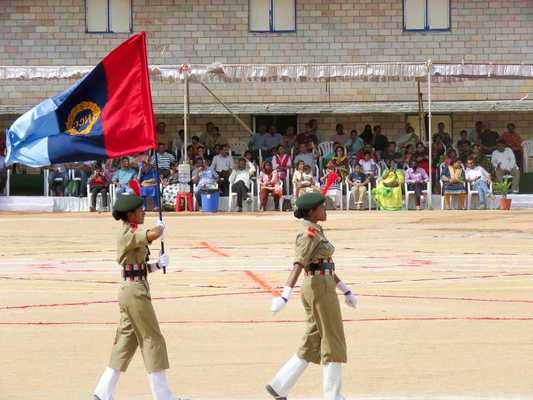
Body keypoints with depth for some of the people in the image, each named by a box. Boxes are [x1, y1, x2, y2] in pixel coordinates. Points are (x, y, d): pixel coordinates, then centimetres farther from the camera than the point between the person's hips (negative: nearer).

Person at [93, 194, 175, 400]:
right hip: (135, 292, -10)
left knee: (125, 341, 11)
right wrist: (160, 226, -10)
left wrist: (157, 264, 5)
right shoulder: (128, 234, -15)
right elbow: (154, 234, -33)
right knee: (152, 339, -3)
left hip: (129, 291, 10)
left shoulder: (131, 234, 16)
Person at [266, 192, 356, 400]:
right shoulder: (309, 233, -14)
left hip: (314, 288, 10)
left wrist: (345, 290, 28)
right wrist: (285, 296, -33)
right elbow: (297, 266, -25)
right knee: (333, 343, -2)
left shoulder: (314, 232, 17)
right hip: (320, 287, -10)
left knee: (312, 345, 12)